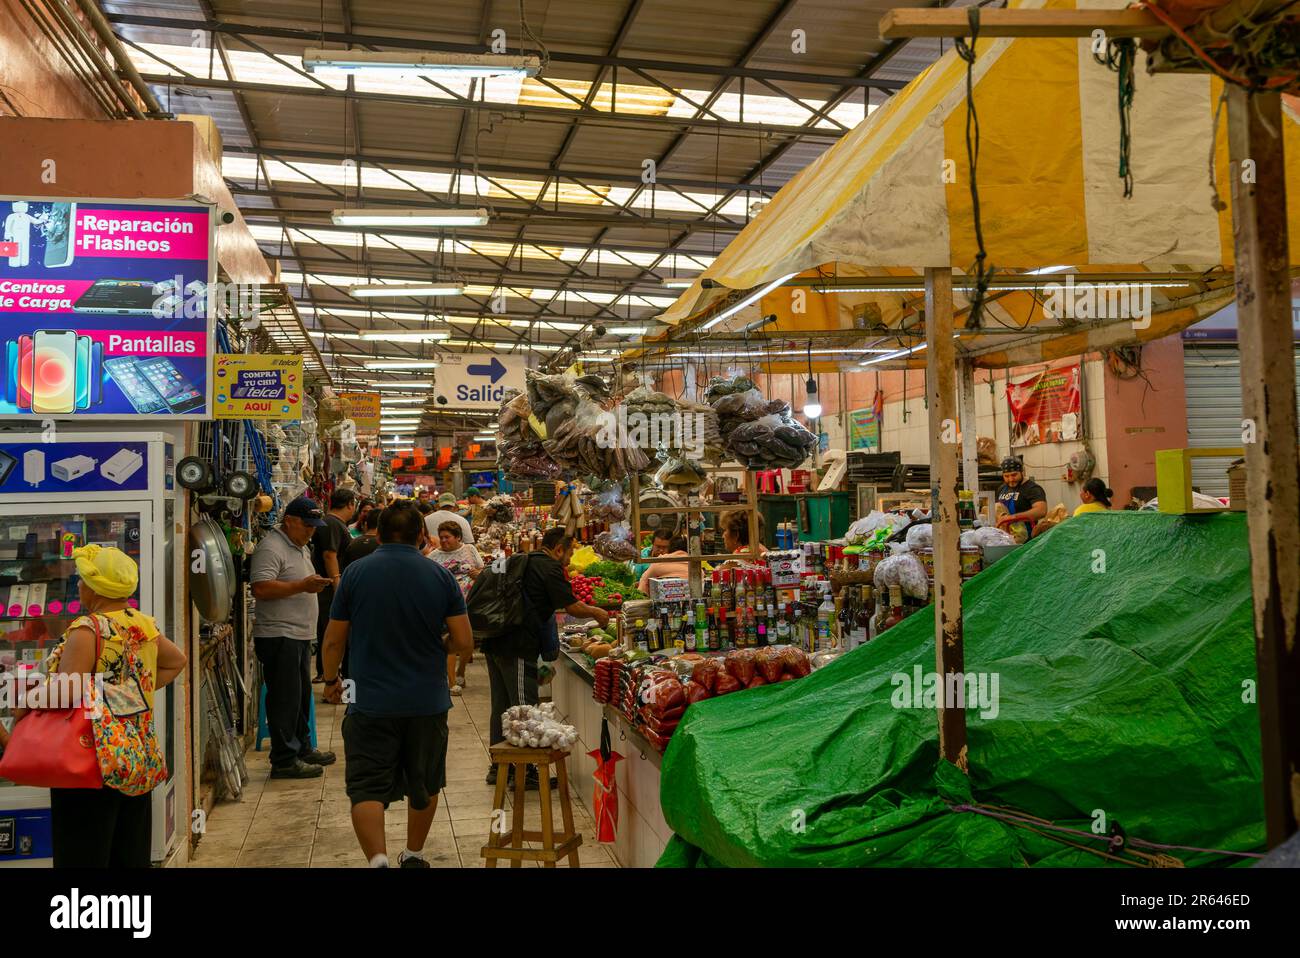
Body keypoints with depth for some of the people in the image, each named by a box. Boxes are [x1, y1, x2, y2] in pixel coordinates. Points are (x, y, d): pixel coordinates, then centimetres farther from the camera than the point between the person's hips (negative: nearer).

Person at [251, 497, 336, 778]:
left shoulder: (301, 548, 18)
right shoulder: (271, 548, -15)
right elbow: (261, 588, -26)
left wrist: (314, 584, 13)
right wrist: (302, 586, -25)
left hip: (300, 635, 10)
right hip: (279, 636, -10)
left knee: (302, 695, 17)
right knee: (285, 699, -5)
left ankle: (302, 748, 29)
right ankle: (284, 760, 2)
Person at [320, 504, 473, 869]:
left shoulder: (355, 573, -6)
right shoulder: (440, 576, -4)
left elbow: (334, 640, -2)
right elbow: (464, 641, -5)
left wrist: (331, 678, 17)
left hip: (371, 702, -2)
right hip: (428, 702, 2)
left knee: (366, 790, 2)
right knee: (424, 785, 20)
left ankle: (378, 859, -17)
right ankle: (413, 856, 33)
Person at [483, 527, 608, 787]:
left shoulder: (521, 561, 19)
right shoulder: (550, 567, -9)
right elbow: (572, 606, -9)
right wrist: (598, 613, 8)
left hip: (495, 643, 9)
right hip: (518, 648, -9)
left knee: (502, 707, 16)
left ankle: (498, 767, 24)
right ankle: (524, 772, 3)